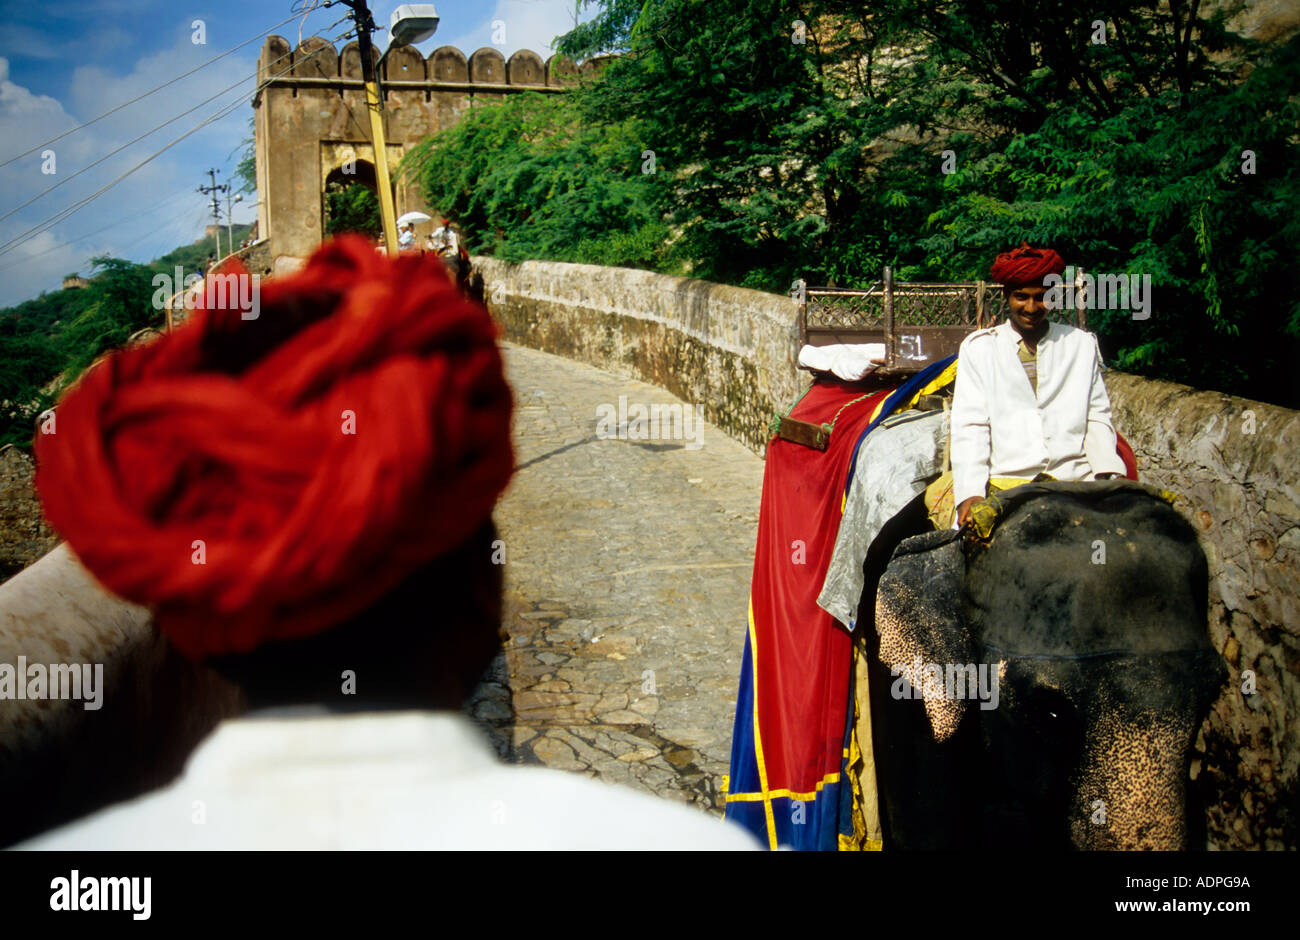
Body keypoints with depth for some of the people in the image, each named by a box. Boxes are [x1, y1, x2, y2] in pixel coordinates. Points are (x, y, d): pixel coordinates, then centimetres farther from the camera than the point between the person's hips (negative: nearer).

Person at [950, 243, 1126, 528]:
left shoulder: (1082, 344, 19)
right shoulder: (978, 347, 12)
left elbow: (1098, 418, 16)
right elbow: (970, 425, 3)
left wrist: (1110, 474, -5)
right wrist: (971, 493, -12)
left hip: (1076, 480, 2)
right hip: (1004, 481, -2)